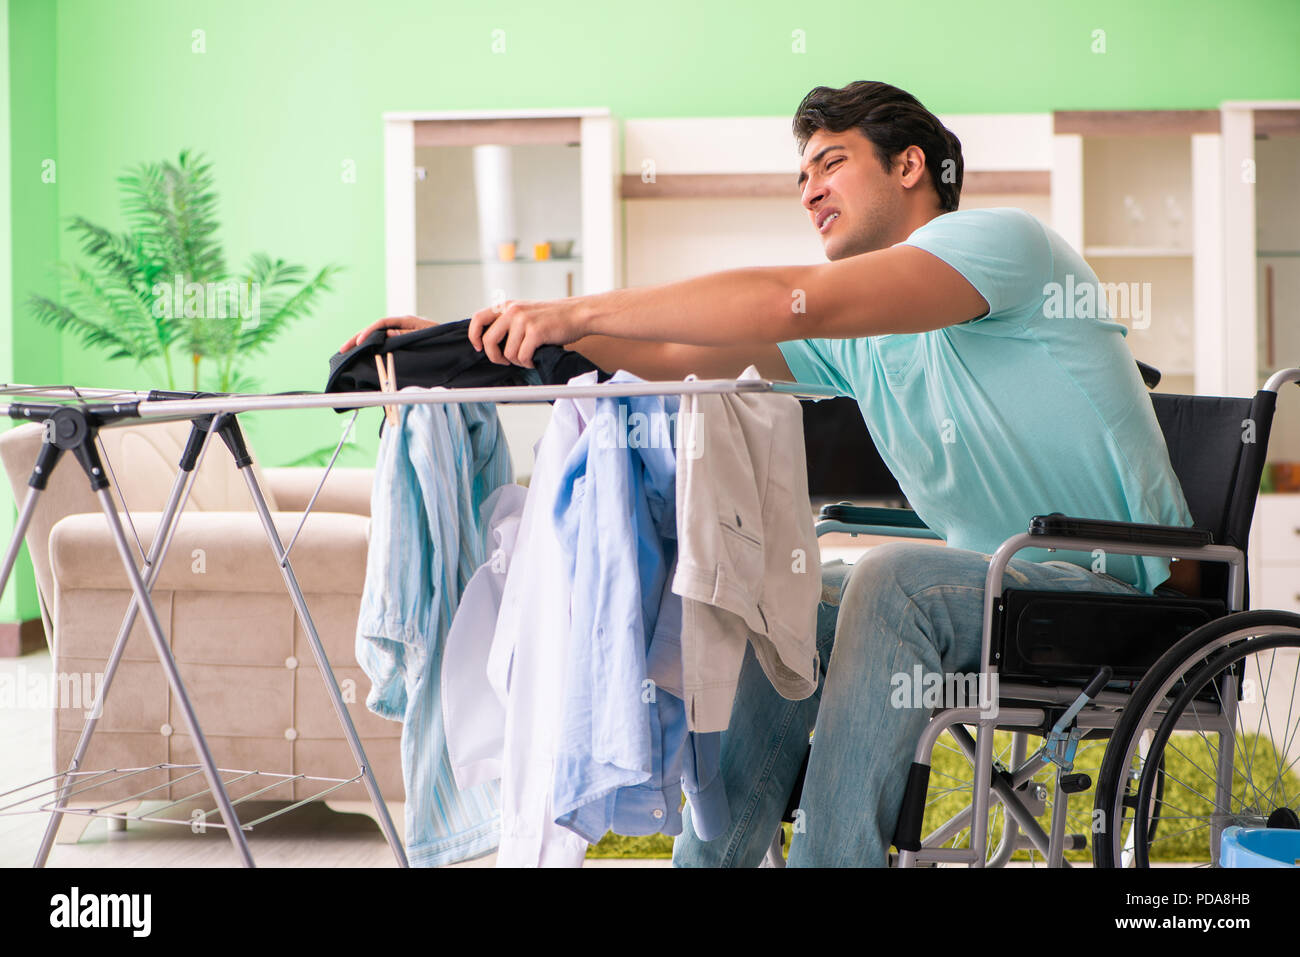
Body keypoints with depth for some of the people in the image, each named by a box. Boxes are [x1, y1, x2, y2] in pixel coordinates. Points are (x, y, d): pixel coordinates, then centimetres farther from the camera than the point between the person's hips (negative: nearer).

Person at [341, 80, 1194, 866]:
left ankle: (832, 853, -26)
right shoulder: (852, 337, 12)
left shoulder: (1002, 239, -13)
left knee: (894, 579, -29)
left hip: (1121, 587, -8)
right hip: (1002, 583, 8)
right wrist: (474, 341, -2)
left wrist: (582, 309, -27)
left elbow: (795, 301, -26)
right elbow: (672, 357, 6)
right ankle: (713, 853, -1)